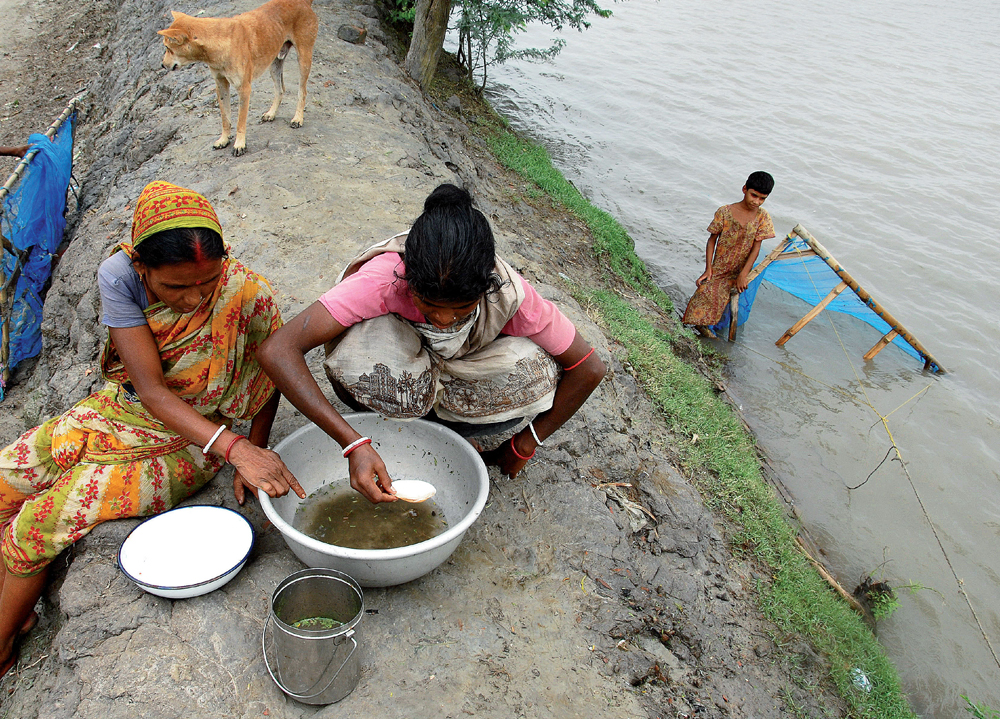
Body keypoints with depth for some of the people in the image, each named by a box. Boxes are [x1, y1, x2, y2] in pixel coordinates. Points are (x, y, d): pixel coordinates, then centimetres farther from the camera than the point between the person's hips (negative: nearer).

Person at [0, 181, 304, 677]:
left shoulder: (247, 296, -27)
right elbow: (151, 389, -26)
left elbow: (269, 378, -8)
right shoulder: (118, 275, -20)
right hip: (122, 410, 4)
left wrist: (252, 457, -15)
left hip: (186, 444, -4)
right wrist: (233, 447, -39)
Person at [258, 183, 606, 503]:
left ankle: (439, 420, -3)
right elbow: (277, 350, -44)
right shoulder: (384, 278, -37)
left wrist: (523, 447, -15)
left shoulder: (510, 294, -32)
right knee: (355, 351, -38)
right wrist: (353, 444, -50)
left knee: (537, 372, -31)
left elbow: (588, 368, -21)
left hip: (462, 371, 2)